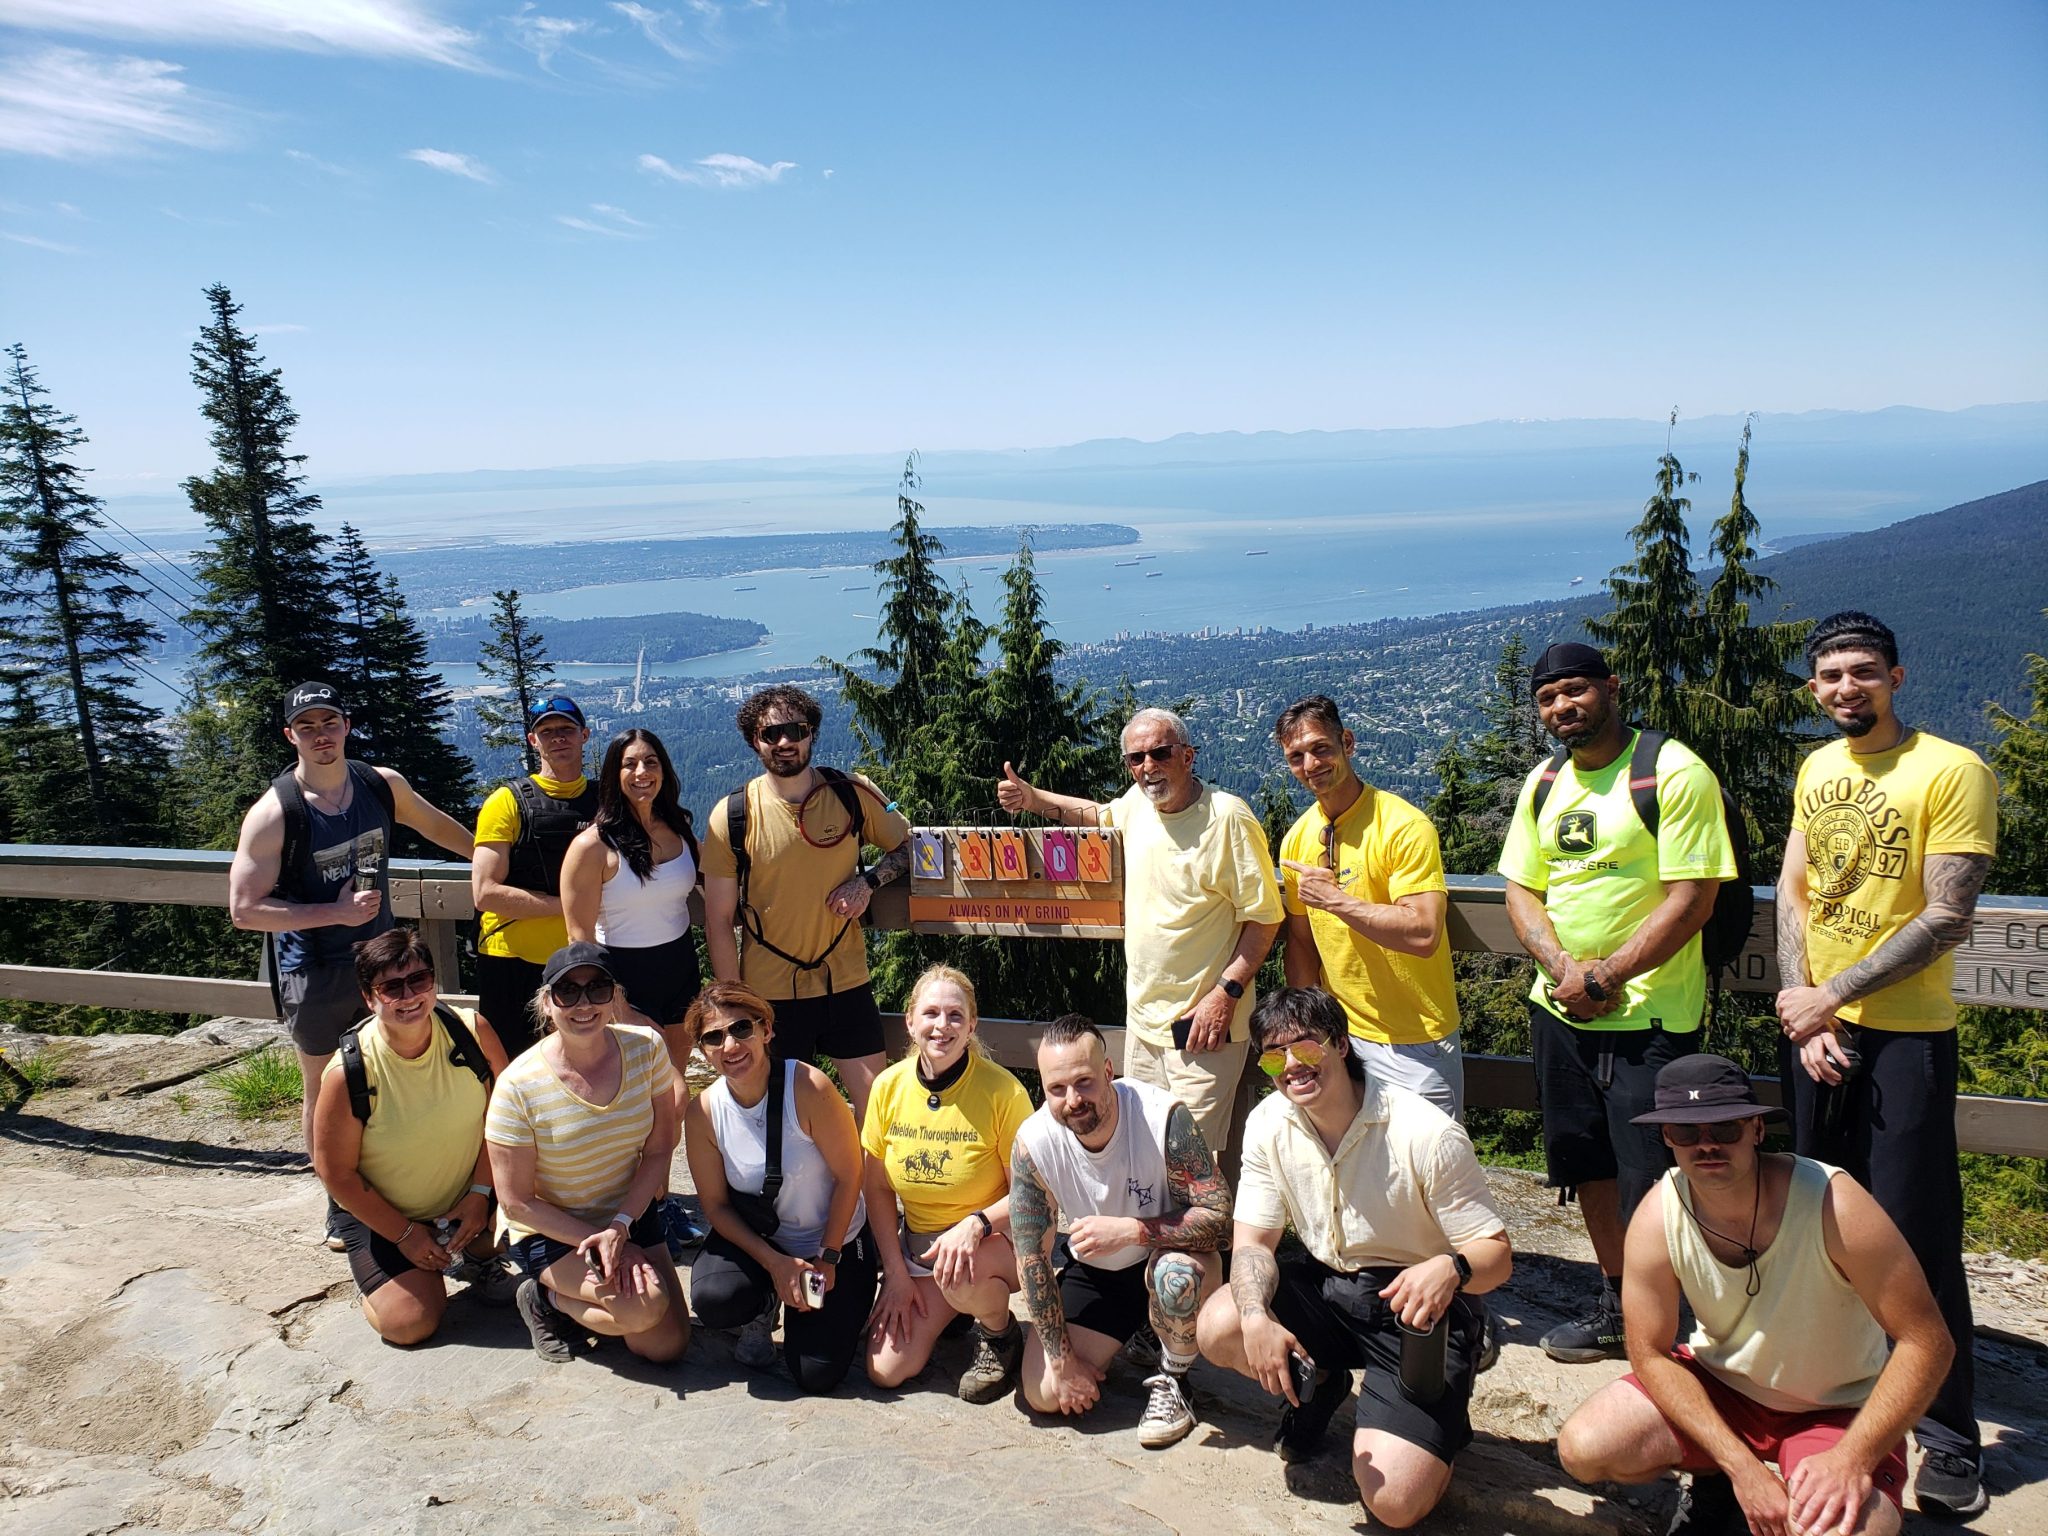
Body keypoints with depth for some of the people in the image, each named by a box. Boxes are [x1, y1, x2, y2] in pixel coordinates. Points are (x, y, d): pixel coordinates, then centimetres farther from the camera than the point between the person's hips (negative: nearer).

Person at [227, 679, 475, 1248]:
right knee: (326, 1092, 12)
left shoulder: (383, 785, -4)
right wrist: (336, 912, -22)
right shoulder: (274, 812, -17)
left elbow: (435, 823, 17)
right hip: (315, 972, -4)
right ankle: (342, 1209, 27)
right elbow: (244, 909, -18)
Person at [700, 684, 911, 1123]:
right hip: (770, 991, -1)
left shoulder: (852, 793, -5)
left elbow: (907, 847, 9)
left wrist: (867, 881, -10)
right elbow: (718, 923, -4)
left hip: (846, 982, 1)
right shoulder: (731, 815, -8)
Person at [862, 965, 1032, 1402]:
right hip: (917, 1242, 4)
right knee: (885, 1371, -8)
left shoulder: (1003, 1091, -20)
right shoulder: (888, 1087, -8)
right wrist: (895, 1273, -2)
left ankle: (1001, 1333, -2)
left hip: (997, 1238, -4)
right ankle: (949, 1310, 23)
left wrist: (976, 1225, -31)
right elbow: (878, 1188, 2)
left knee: (959, 1275, -38)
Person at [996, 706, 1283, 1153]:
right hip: (1142, 1019, 7)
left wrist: (1227, 992, -19)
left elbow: (1264, 916, -13)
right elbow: (1099, 815, 29)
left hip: (1204, 1021, -7)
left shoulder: (1227, 817, -17)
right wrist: (1032, 798, 17)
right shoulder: (1135, 803, 4)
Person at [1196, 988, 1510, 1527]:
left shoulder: (1427, 1134, -22)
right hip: (1324, 1286, 5)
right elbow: (1253, 1241, -6)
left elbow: (1496, 1254, -17)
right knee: (1217, 1328, -23)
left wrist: (1451, 1268, -42)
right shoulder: (1268, 1125, -8)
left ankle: (1440, 1421, 16)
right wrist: (1256, 1316, -28)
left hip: (1418, 1306, -5)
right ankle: (1316, 1382, 11)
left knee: (1394, 1500, -21)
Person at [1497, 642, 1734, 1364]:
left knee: (1648, 1183, -2)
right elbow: (1522, 891, 8)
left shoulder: (1674, 773, -11)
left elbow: (1691, 899, -16)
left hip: (1647, 1014, -6)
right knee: (1586, 1164, 17)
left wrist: (1604, 979, -17)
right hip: (1558, 1008, 7)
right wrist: (1562, 967, -10)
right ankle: (1616, 1303, 35)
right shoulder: (1544, 783, 9)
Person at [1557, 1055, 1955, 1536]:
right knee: (1582, 1451, -18)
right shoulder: (1657, 1217, -19)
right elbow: (1650, 1355, -11)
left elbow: (1927, 1343, -22)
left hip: (1836, 1410, -2)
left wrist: (1851, 1460, -31)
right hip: (1719, 1386, 3)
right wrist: (1742, 1468, -22)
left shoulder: (1834, 1204, -28)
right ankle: (1716, 1481, 12)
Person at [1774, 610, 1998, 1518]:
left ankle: (1951, 1436, 13)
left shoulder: (1952, 771, -12)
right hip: (1813, 1026, 6)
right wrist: (1804, 1013, -5)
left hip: (1905, 1035, -5)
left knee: (1915, 1238, -1)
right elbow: (1792, 893, 6)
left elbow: (1946, 919, -16)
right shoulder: (1816, 769, 7)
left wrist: (1829, 996, -14)